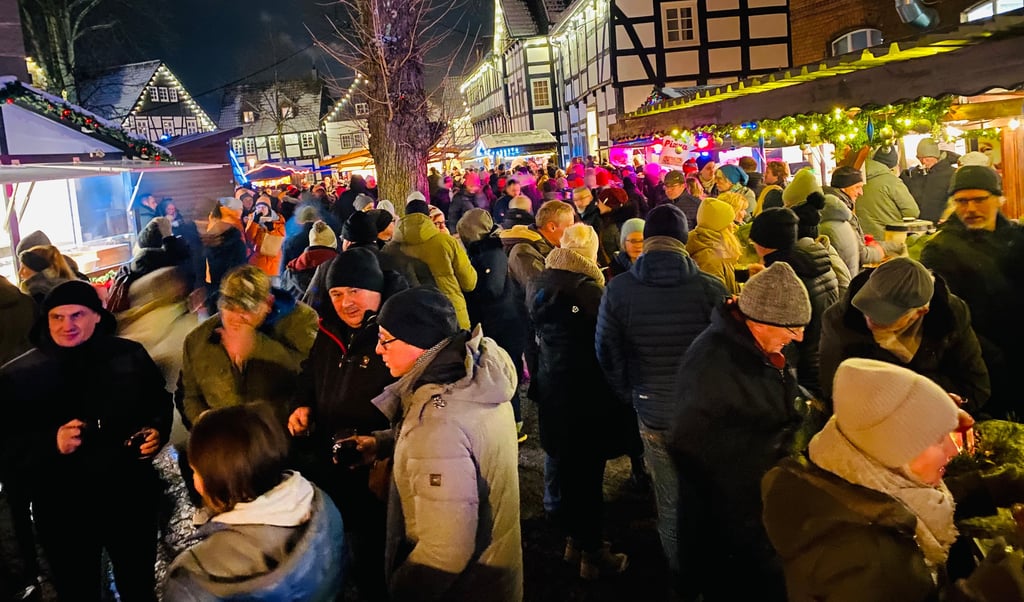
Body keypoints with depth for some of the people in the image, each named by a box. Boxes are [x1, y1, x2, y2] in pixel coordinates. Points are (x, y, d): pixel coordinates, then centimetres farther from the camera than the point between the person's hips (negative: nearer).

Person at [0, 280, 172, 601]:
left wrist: (157, 431, -8)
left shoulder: (130, 356, -3)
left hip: (132, 500, 1)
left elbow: (160, 403, 12)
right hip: (62, 512, -1)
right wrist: (52, 443, -25)